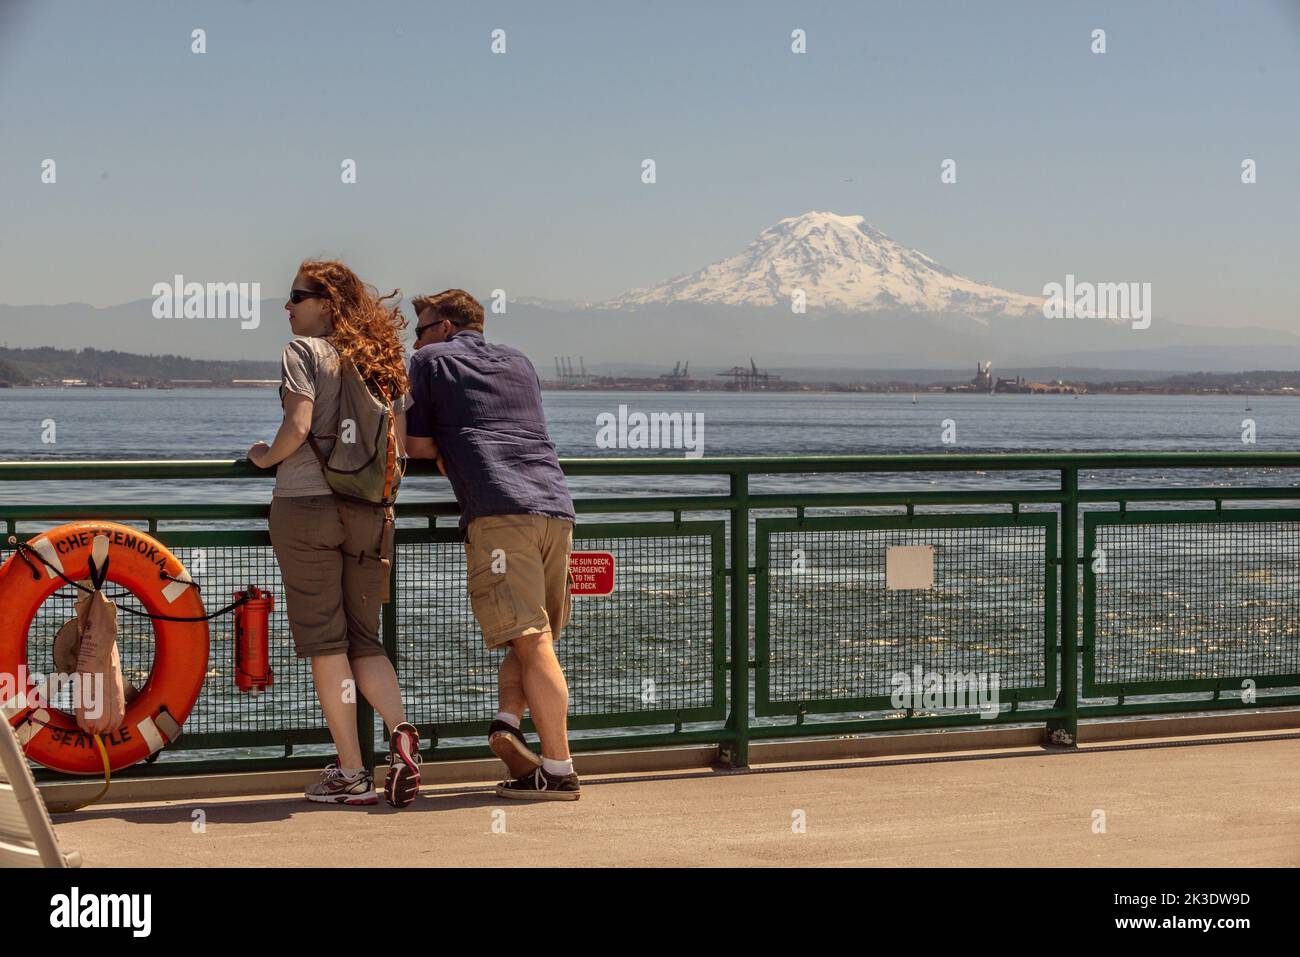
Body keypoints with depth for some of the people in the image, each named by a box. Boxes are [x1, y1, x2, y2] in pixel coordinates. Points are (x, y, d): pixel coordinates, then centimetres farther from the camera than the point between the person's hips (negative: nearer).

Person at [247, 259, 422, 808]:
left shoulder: (304, 351, -5)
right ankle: (400, 731, -11)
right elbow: (400, 445, 9)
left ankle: (351, 774, 2)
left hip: (306, 503, -5)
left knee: (324, 642, 1)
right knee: (364, 639, 14)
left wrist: (267, 456, 0)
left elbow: (298, 424, -18)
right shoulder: (383, 359, 12)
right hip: (370, 514, 5)